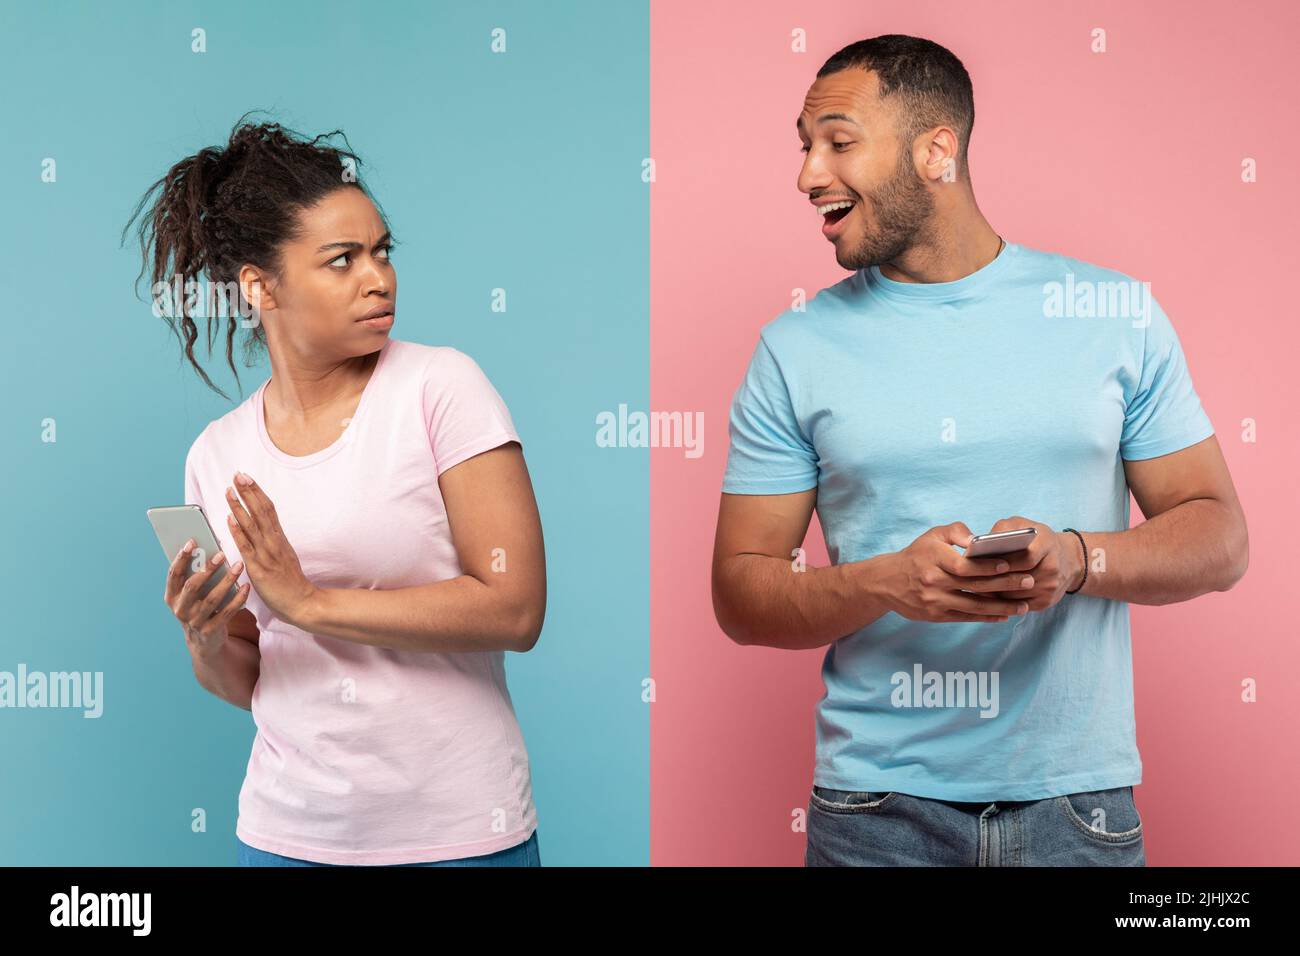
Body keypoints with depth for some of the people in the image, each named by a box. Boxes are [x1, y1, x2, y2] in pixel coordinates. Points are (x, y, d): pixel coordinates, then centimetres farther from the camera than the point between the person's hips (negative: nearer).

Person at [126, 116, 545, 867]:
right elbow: (250, 683, 10)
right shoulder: (218, 457, 2)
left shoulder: (440, 388, -10)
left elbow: (516, 609, -17)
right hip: (289, 831, 4)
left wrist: (312, 604, -18)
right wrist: (207, 647, -11)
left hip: (457, 831, -3)